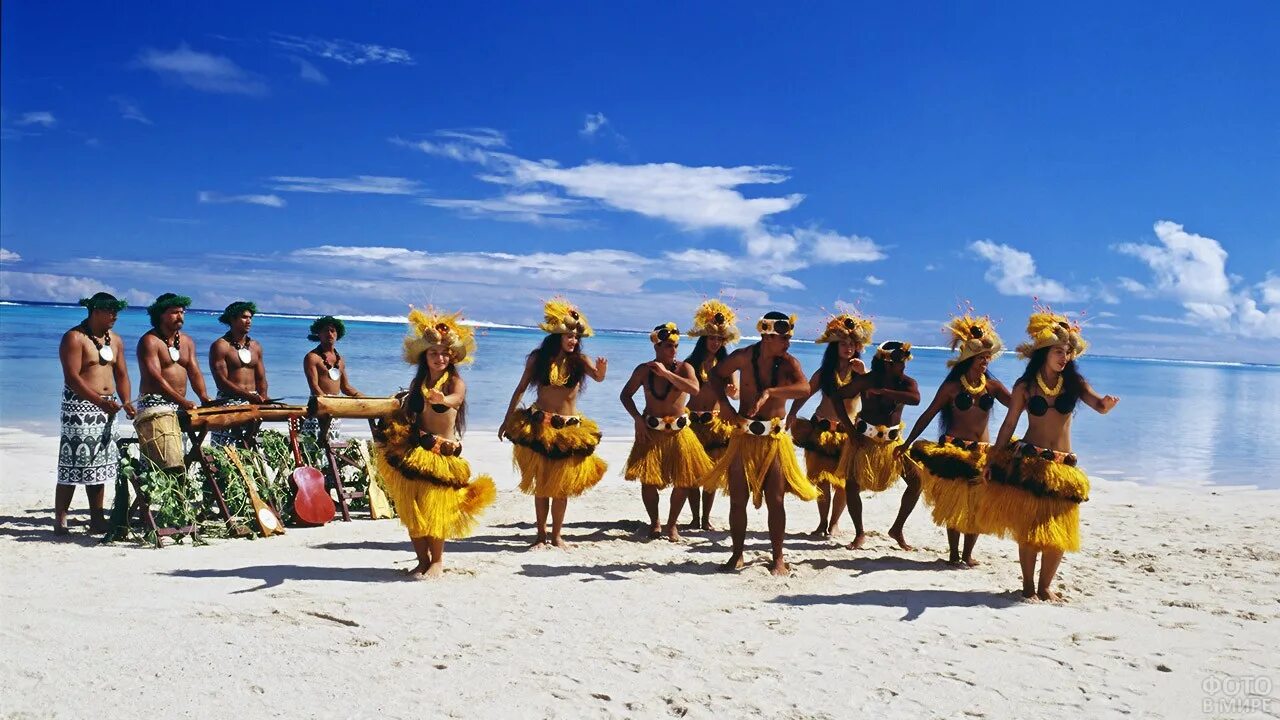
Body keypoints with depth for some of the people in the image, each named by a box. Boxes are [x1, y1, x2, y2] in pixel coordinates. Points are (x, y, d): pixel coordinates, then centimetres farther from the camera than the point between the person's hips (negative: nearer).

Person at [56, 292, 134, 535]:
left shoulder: (115, 340, 14)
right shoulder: (74, 338, -8)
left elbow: (121, 374, 16)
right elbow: (72, 378, -16)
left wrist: (126, 402, -1)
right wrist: (99, 401, -25)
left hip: (106, 408, 7)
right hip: (79, 407, -7)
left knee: (100, 465, 9)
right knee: (73, 466, -7)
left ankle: (97, 520, 15)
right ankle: (60, 521, 0)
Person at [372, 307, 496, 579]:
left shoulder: (456, 382, -9)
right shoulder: (418, 383, 7)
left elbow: (455, 399, -32)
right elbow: (406, 412, 9)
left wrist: (442, 400, -54)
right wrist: (393, 428, -11)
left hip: (444, 453, -5)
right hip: (415, 451, 5)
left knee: (436, 509, -5)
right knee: (411, 510, 5)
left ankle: (438, 560, 13)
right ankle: (423, 560, 19)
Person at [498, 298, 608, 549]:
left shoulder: (580, 359, -5)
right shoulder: (538, 358, -3)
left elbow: (597, 377, -24)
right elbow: (520, 389, 5)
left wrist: (601, 371, -48)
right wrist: (507, 421, 6)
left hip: (569, 428, 0)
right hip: (538, 426, 0)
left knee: (561, 485, 6)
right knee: (541, 484, 6)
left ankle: (556, 535, 17)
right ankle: (541, 534, 17)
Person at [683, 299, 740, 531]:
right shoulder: (691, 363, 0)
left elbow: (736, 393, -5)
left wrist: (731, 392, -26)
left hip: (717, 422, 1)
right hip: (693, 421, -1)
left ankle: (706, 518, 13)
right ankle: (695, 518, 9)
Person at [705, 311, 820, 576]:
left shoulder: (788, 362, -9)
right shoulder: (744, 357, -6)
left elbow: (804, 387, -28)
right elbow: (717, 375, 11)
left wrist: (769, 392, -38)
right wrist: (726, 407, -1)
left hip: (775, 437, -1)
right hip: (744, 434, 1)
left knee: (775, 500, 1)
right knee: (738, 499, 4)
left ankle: (778, 558, 12)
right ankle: (737, 555, 18)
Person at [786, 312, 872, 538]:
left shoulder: (860, 371, 0)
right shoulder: (824, 372, 2)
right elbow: (802, 396, 3)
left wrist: (863, 374, -24)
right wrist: (790, 418, -8)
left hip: (849, 432, -1)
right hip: (822, 430, 1)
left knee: (842, 480, 2)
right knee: (822, 478, 3)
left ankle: (835, 522, 17)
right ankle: (822, 522, 16)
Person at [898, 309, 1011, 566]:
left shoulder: (993, 386, 3)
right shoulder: (951, 386, -4)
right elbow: (928, 415, -1)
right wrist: (907, 443, -2)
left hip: (982, 452, 3)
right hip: (954, 450, -3)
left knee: (976, 505, 6)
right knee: (954, 503, 1)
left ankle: (967, 554, 18)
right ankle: (953, 554, 13)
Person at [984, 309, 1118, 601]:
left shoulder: (1074, 383, 3)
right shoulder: (1025, 386, 0)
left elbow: (1098, 405, -13)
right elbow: (1009, 424, 3)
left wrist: (1106, 403, -38)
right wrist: (993, 459, -1)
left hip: (1062, 464, 2)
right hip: (1028, 461, -2)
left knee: (1058, 530, 4)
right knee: (1028, 527, 0)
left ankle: (1045, 586, 20)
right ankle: (1028, 585, 14)